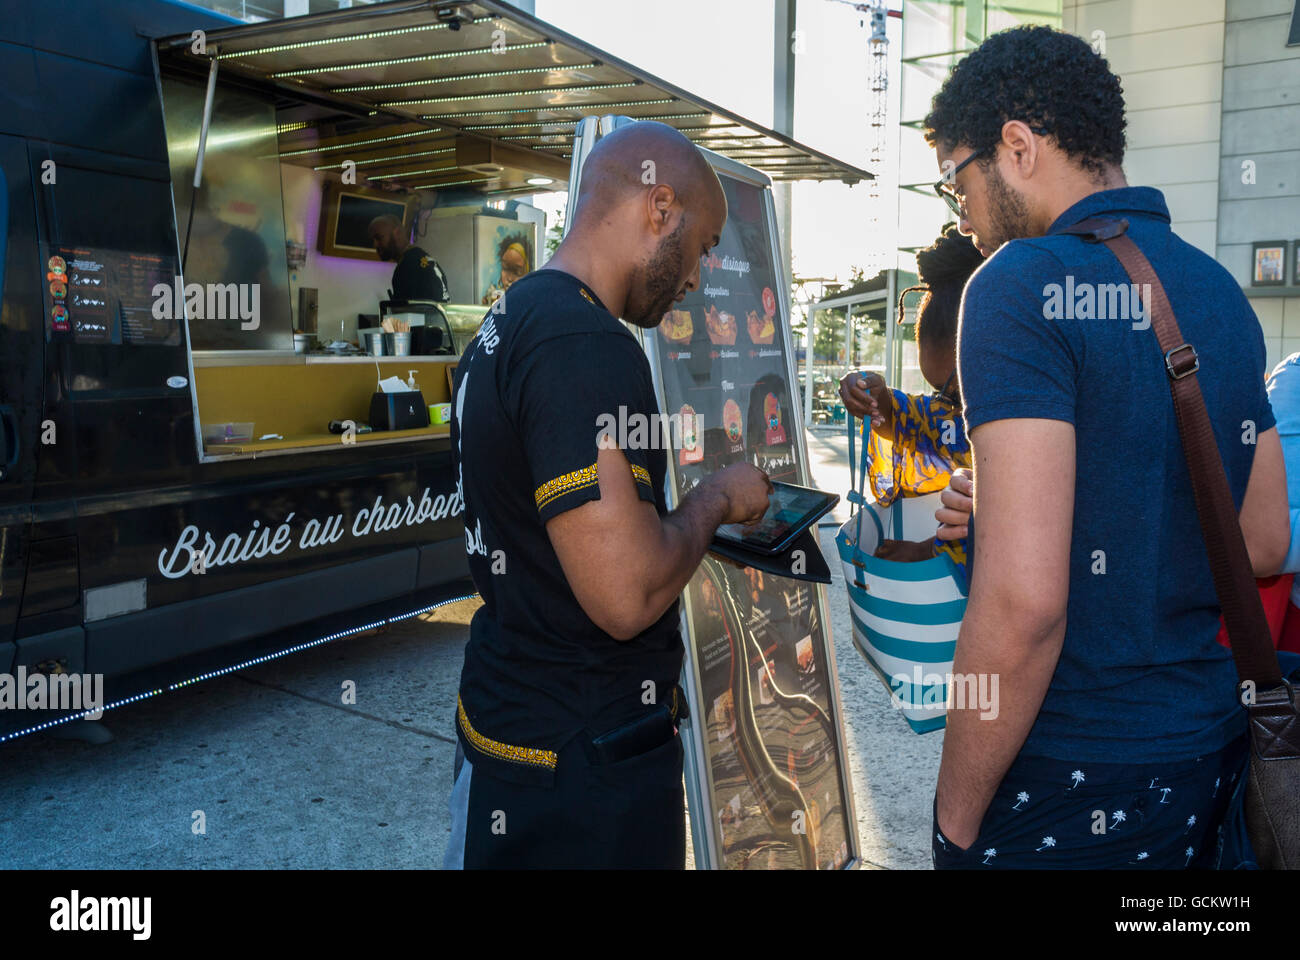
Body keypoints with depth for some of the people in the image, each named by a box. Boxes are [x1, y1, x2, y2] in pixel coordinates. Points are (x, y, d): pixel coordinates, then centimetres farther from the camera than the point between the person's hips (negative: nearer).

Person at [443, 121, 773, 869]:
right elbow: (627, 595, -30)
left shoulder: (511, 320, 7)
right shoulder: (586, 345, -25)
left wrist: (703, 509, 13)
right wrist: (718, 497, -12)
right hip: (582, 756, -9)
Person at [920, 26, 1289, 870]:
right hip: (1210, 751, 8)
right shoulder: (1222, 293, 7)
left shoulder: (1023, 284, -18)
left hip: (1069, 779, -8)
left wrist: (957, 816, -14)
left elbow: (1023, 600, -26)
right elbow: (1264, 544, 14)